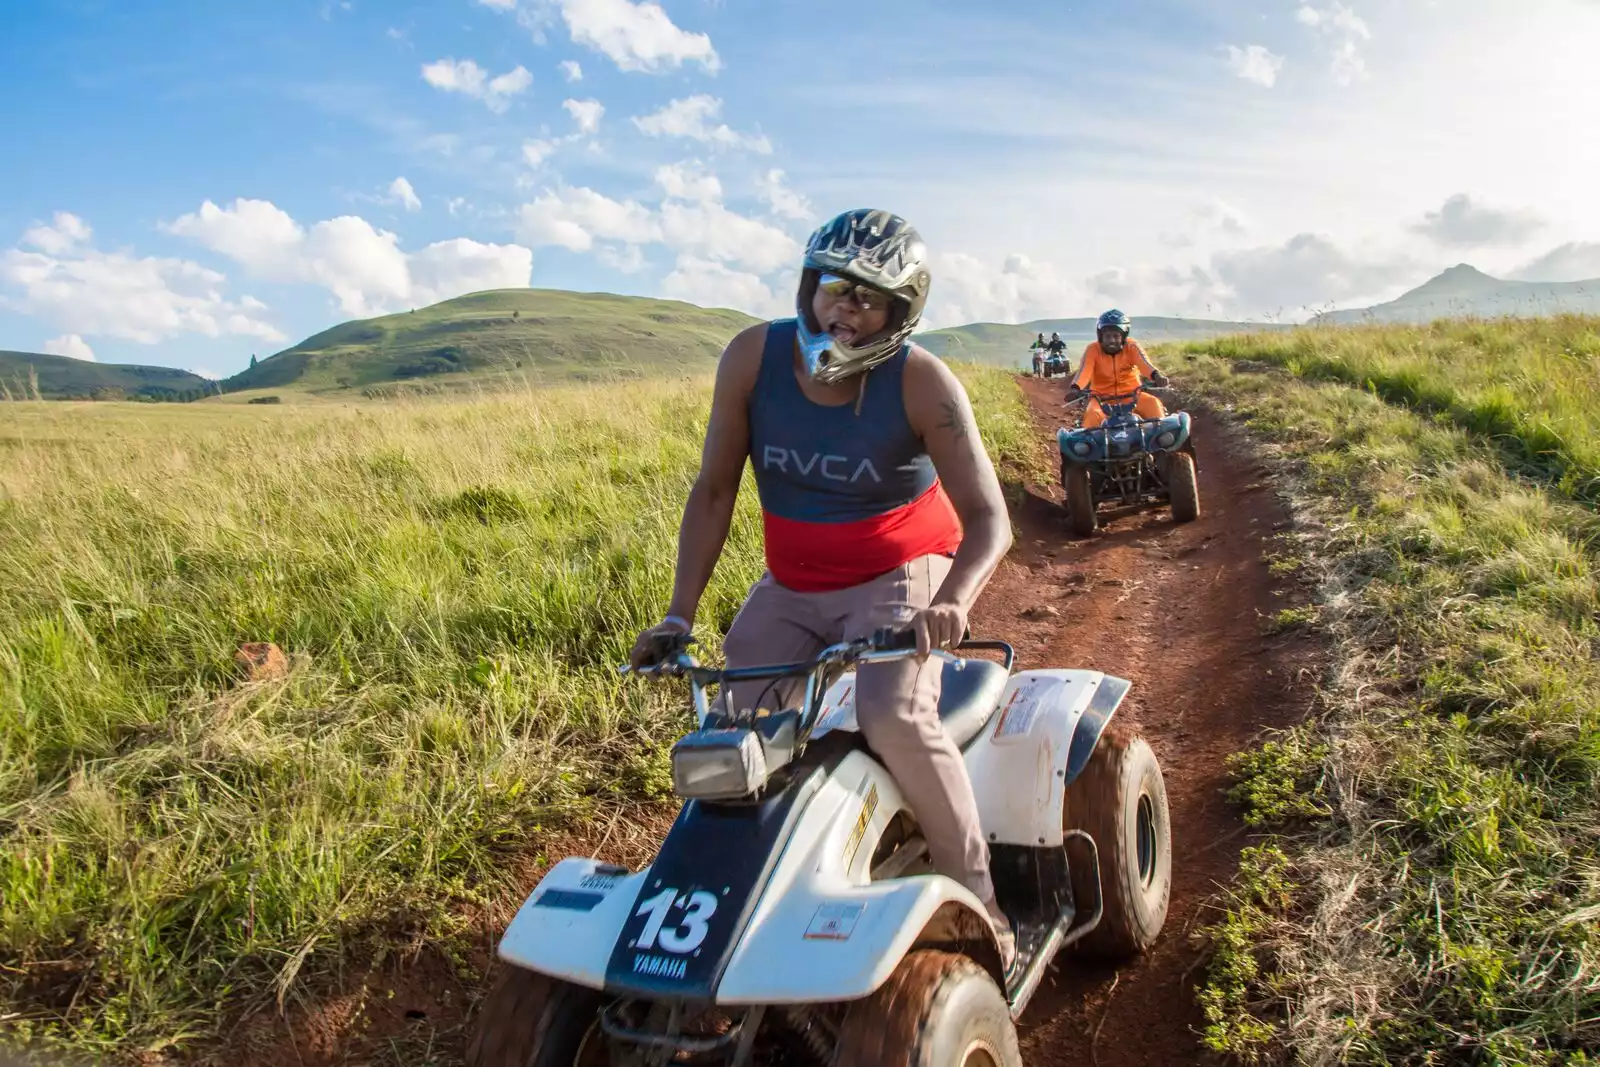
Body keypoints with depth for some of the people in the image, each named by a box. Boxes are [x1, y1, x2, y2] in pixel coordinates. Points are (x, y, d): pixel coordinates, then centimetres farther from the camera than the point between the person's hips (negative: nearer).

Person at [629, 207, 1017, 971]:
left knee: (894, 716, -29)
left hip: (898, 579, -4)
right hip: (789, 590, 4)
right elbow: (714, 490, -5)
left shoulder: (922, 383, -18)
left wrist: (955, 600, -42)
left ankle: (976, 896, -8)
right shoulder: (753, 357, -10)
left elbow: (987, 517, -21)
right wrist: (679, 613, -11)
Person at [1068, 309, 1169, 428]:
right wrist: (1075, 388, -47)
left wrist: (1156, 375, -48)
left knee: (1153, 403, -25)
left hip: (1131, 395, 1)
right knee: (1092, 413, -32)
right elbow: (1084, 370, -24)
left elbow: (1143, 362, -24)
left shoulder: (1131, 346, -5)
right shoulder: (1093, 349, -8)